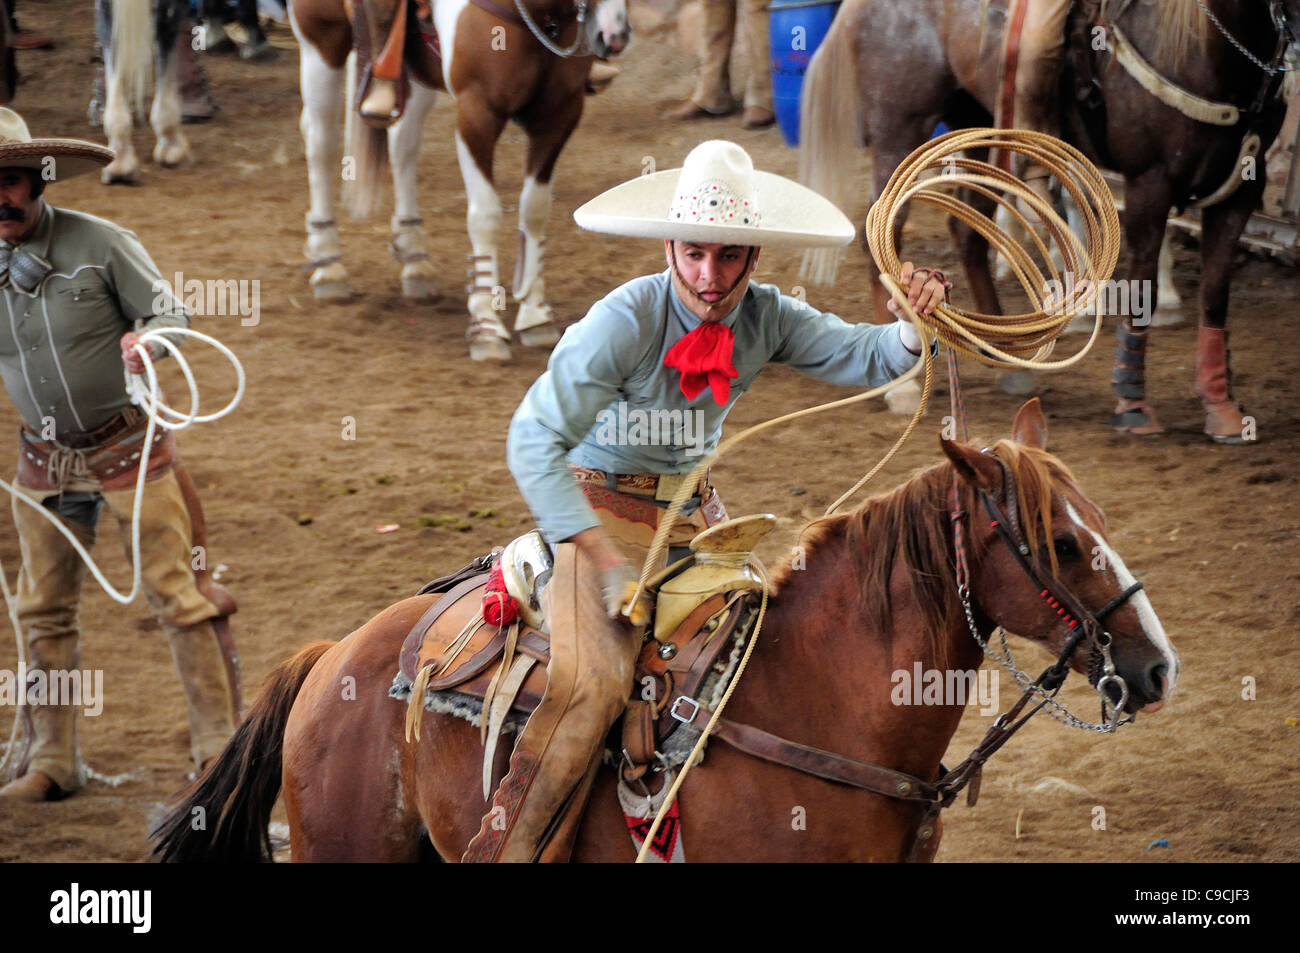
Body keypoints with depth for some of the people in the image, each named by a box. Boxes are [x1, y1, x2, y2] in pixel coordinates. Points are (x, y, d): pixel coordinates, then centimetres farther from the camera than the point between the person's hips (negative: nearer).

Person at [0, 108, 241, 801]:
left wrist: (146, 342, -29)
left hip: (127, 445, -4)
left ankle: (219, 745, 4)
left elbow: (169, 311, -8)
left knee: (176, 594, -3)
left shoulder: (100, 244, -13)